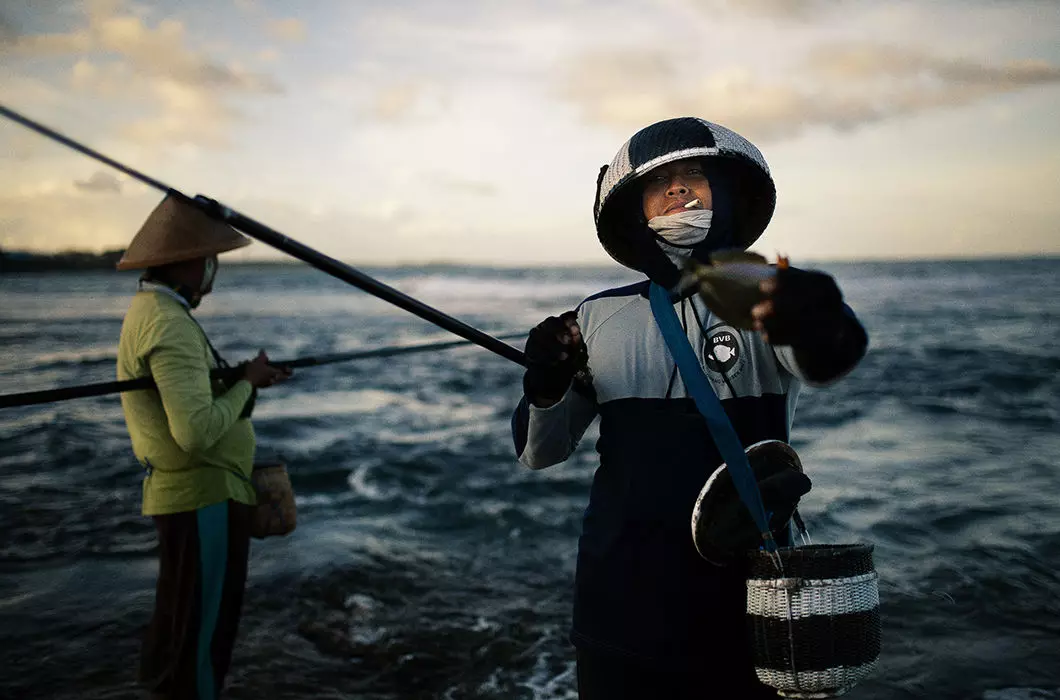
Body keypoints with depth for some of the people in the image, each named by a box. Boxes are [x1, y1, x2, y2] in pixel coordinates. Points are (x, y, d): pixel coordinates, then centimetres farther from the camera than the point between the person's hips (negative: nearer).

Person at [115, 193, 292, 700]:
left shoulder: (150, 309, 11)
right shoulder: (168, 324, -21)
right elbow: (196, 432, -29)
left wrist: (245, 378, 6)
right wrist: (246, 382, -15)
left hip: (182, 494, 10)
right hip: (202, 498, -10)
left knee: (181, 625, 22)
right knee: (201, 631, 1)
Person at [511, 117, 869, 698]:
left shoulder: (762, 302, -5)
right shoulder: (599, 317, 3)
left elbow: (824, 363, -28)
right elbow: (538, 452, 5)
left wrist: (821, 324, -51)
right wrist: (546, 387, -16)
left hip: (744, 602, -2)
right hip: (618, 606, 3)